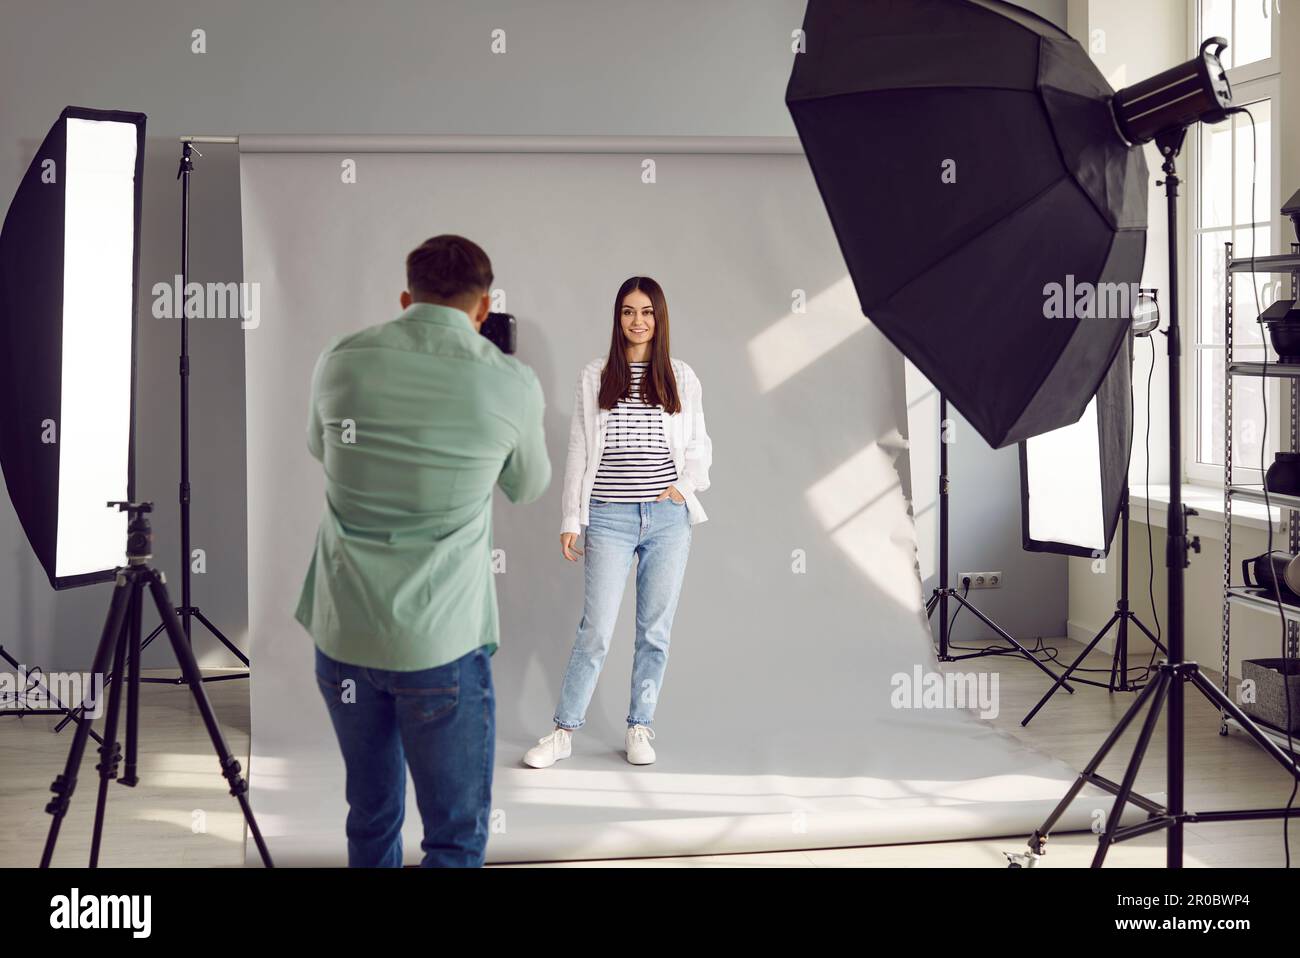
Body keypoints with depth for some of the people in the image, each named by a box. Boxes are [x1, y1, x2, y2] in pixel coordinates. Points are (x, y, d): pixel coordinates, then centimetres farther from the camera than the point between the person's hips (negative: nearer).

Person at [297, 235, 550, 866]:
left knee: (371, 819, 19)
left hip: (342, 633, 4)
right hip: (441, 646, -4)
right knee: (456, 836, 7)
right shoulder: (510, 384, -7)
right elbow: (528, 488, 12)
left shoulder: (340, 362, 0)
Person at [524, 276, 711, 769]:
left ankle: (640, 728, 20)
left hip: (668, 517, 2)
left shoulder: (681, 377, 7)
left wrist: (685, 487, -3)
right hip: (610, 519, -2)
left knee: (655, 631, 7)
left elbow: (699, 445, 14)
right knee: (596, 631, -3)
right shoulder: (595, 377, 4)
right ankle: (563, 732, 9)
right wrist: (570, 518, 2)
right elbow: (578, 450, 4)